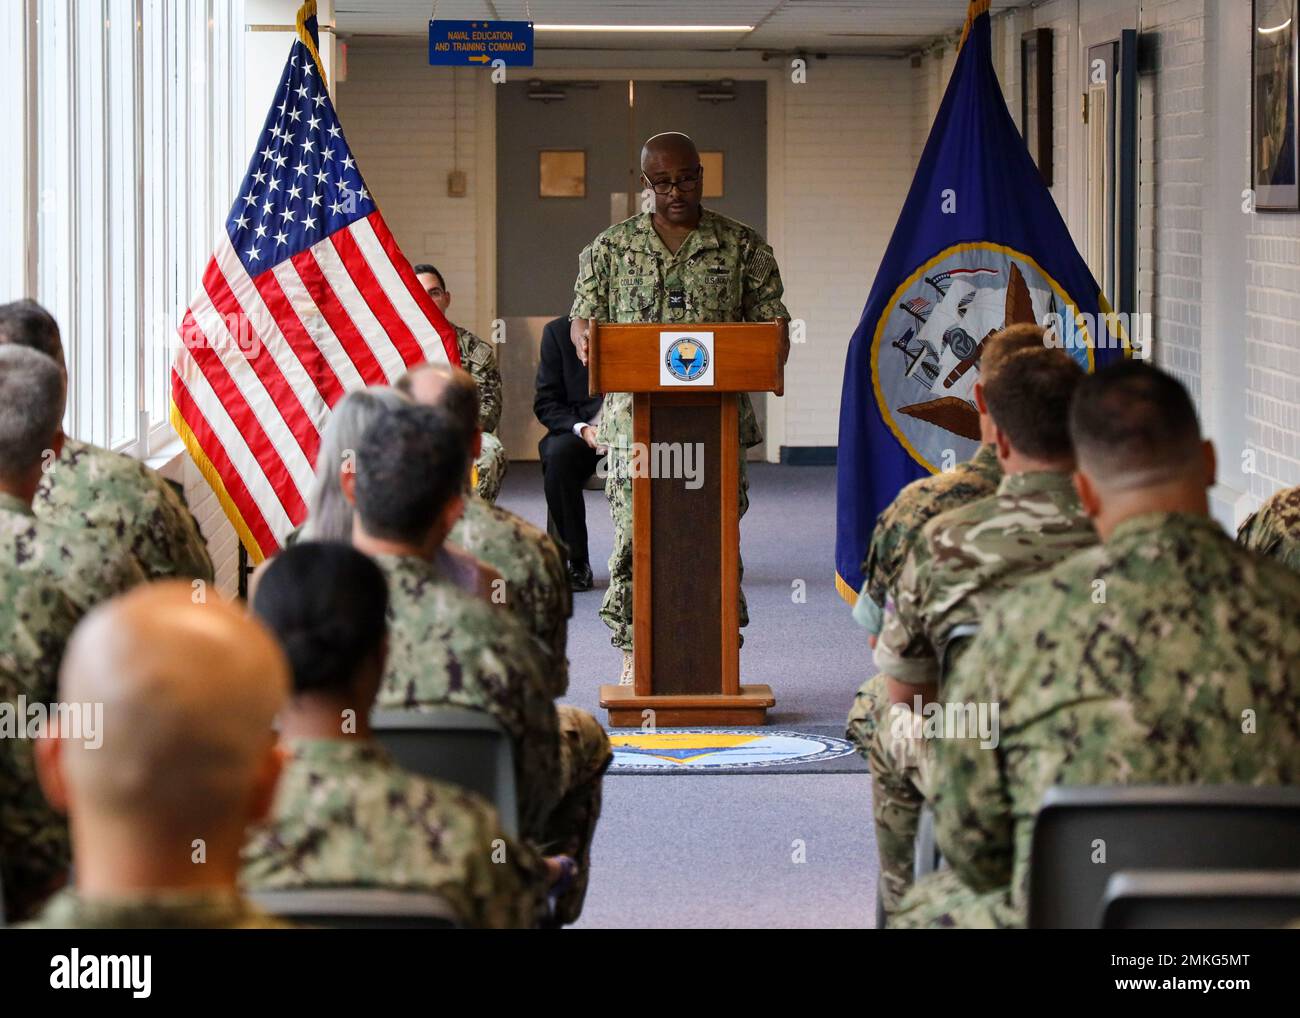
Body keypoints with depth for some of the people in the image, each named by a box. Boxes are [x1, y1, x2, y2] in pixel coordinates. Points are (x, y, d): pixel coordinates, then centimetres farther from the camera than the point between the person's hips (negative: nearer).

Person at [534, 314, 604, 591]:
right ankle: (577, 563, -25)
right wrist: (581, 429, -17)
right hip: (579, 429, 1)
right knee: (558, 454, -33)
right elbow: (546, 403, 2)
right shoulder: (559, 331, 4)